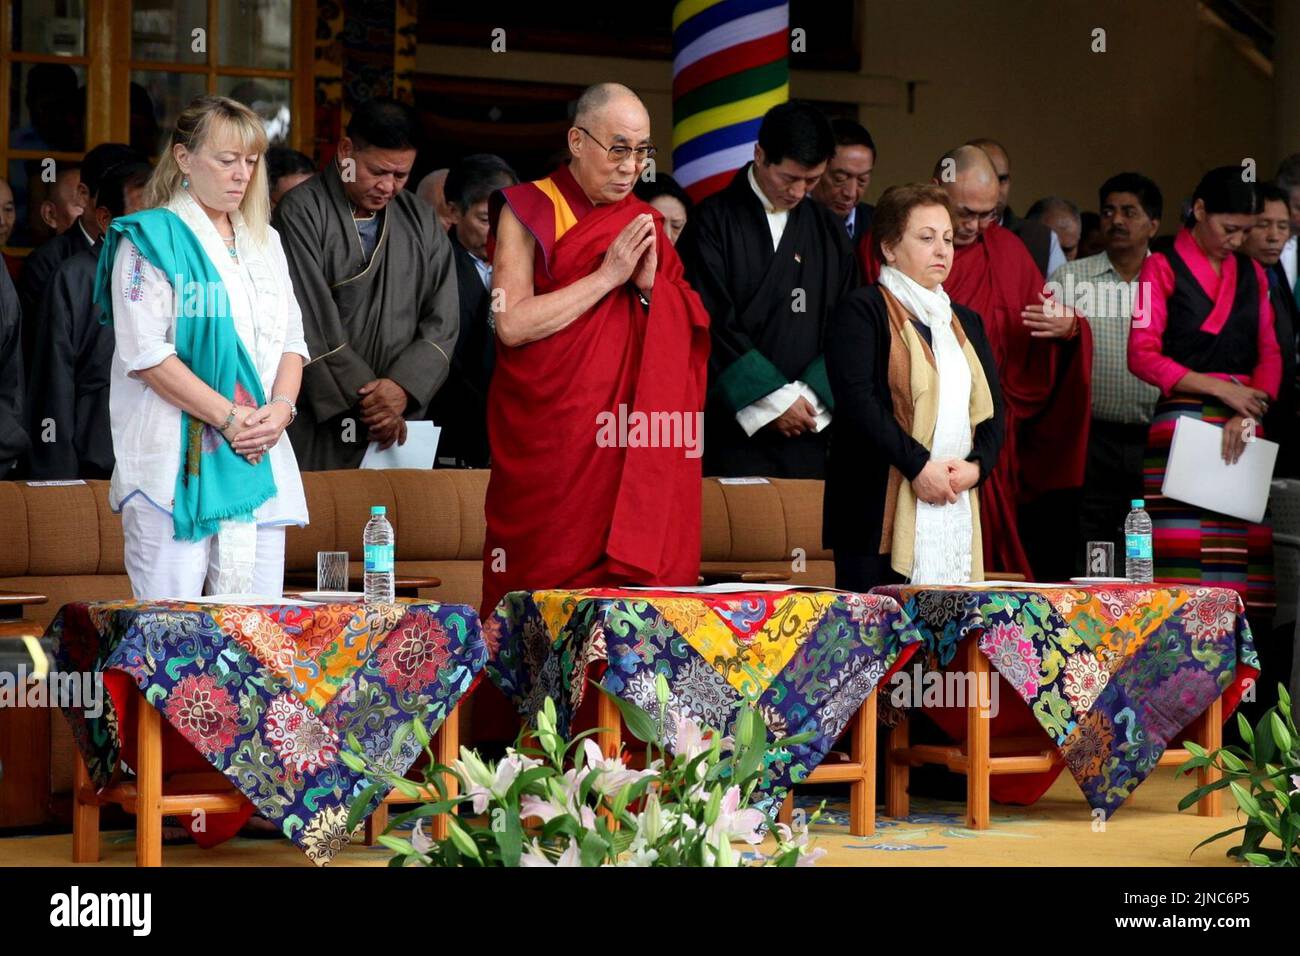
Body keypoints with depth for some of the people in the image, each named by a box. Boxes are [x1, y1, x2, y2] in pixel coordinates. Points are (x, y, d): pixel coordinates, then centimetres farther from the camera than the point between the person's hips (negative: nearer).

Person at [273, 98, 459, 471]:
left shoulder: (421, 222, 11)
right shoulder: (301, 213, -6)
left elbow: (440, 323, 6)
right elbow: (312, 325, -10)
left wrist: (405, 385, -11)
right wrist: (366, 401, -10)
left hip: (400, 425, 4)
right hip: (321, 424, -4)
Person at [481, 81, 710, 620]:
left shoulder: (643, 223, 14)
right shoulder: (529, 212, 0)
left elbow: (692, 329, 13)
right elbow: (512, 324, -13)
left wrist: (650, 285, -5)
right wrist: (608, 276, -12)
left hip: (630, 443, 4)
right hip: (548, 439, -4)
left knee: (628, 582, -2)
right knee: (548, 577, -6)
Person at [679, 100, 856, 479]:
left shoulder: (829, 230, 13)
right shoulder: (714, 220, 0)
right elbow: (711, 323, -7)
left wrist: (812, 395, -7)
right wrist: (772, 399, -10)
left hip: (808, 433, 3)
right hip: (733, 427, -3)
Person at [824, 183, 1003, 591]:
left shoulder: (965, 323, 22)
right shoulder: (860, 312, 0)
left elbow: (992, 408, 18)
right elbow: (857, 401, -12)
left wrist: (977, 464, -2)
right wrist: (918, 465, -16)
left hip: (957, 510, 6)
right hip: (883, 513, -6)